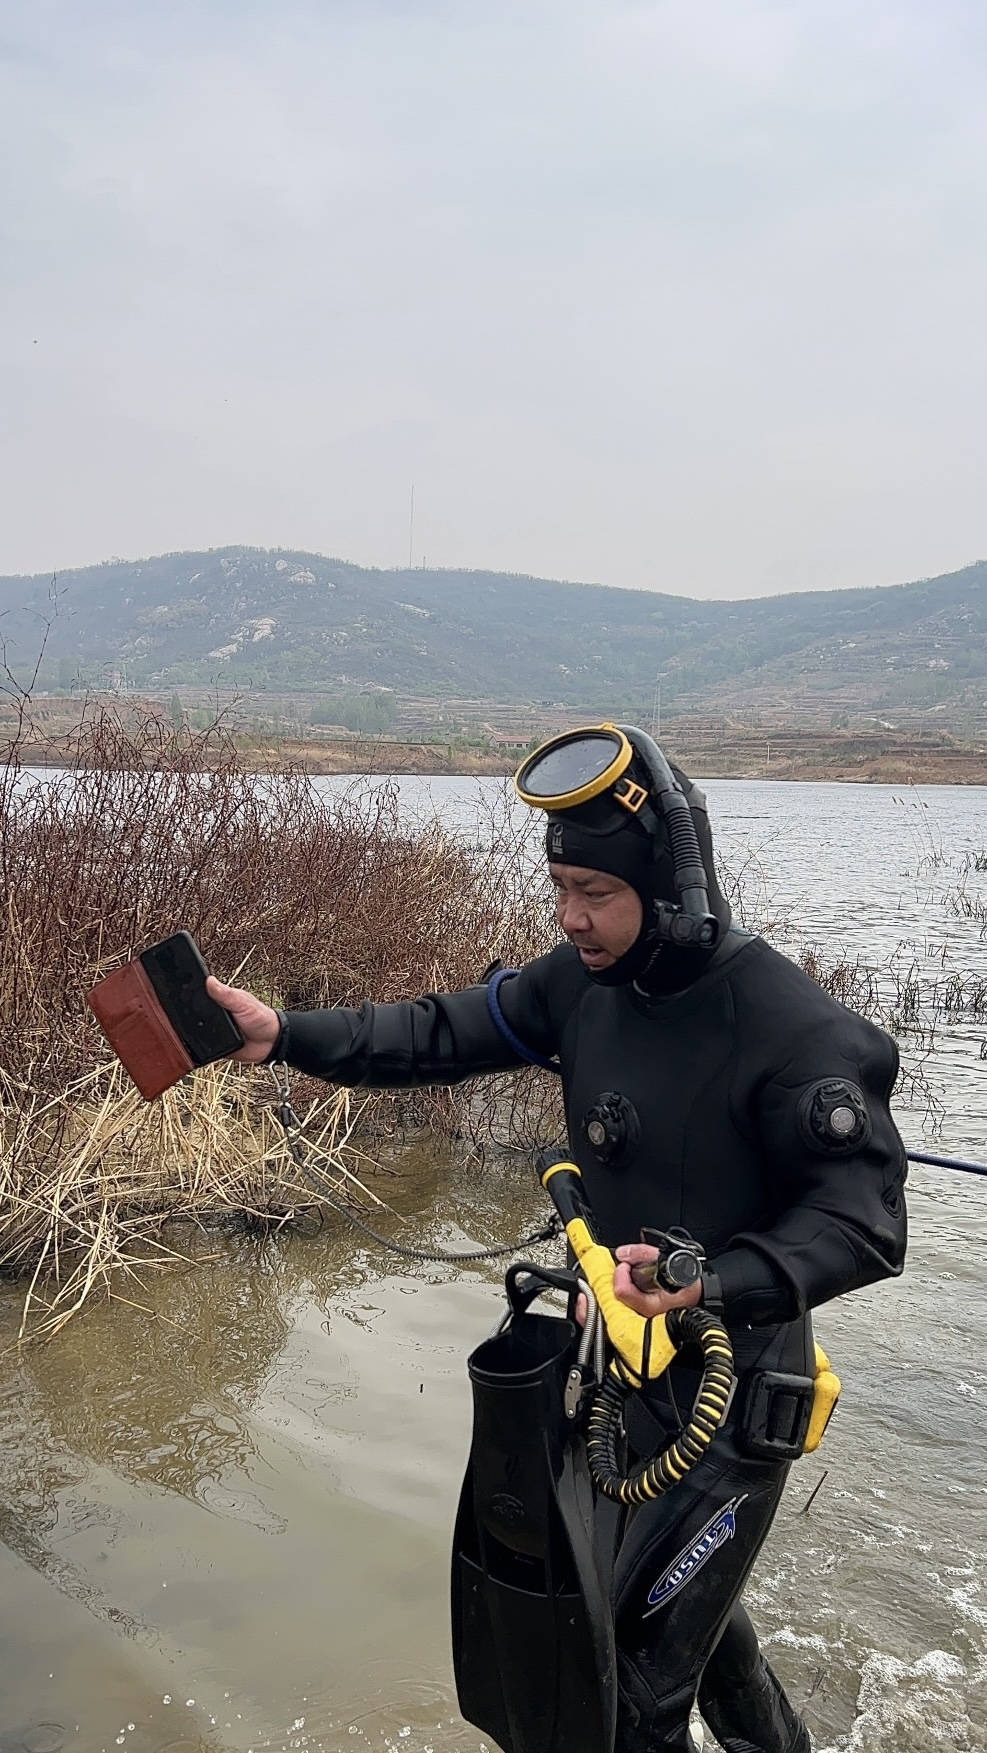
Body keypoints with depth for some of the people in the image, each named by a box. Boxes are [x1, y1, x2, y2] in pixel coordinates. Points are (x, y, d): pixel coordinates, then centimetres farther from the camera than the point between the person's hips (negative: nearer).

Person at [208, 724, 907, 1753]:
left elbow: (862, 1224, -24)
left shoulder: (790, 1029, -26)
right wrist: (284, 1034, -16)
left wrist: (713, 1285, -38)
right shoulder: (584, 980, -7)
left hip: (732, 1402, -7)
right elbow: (440, 1037, -4)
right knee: (682, 1590, 30)